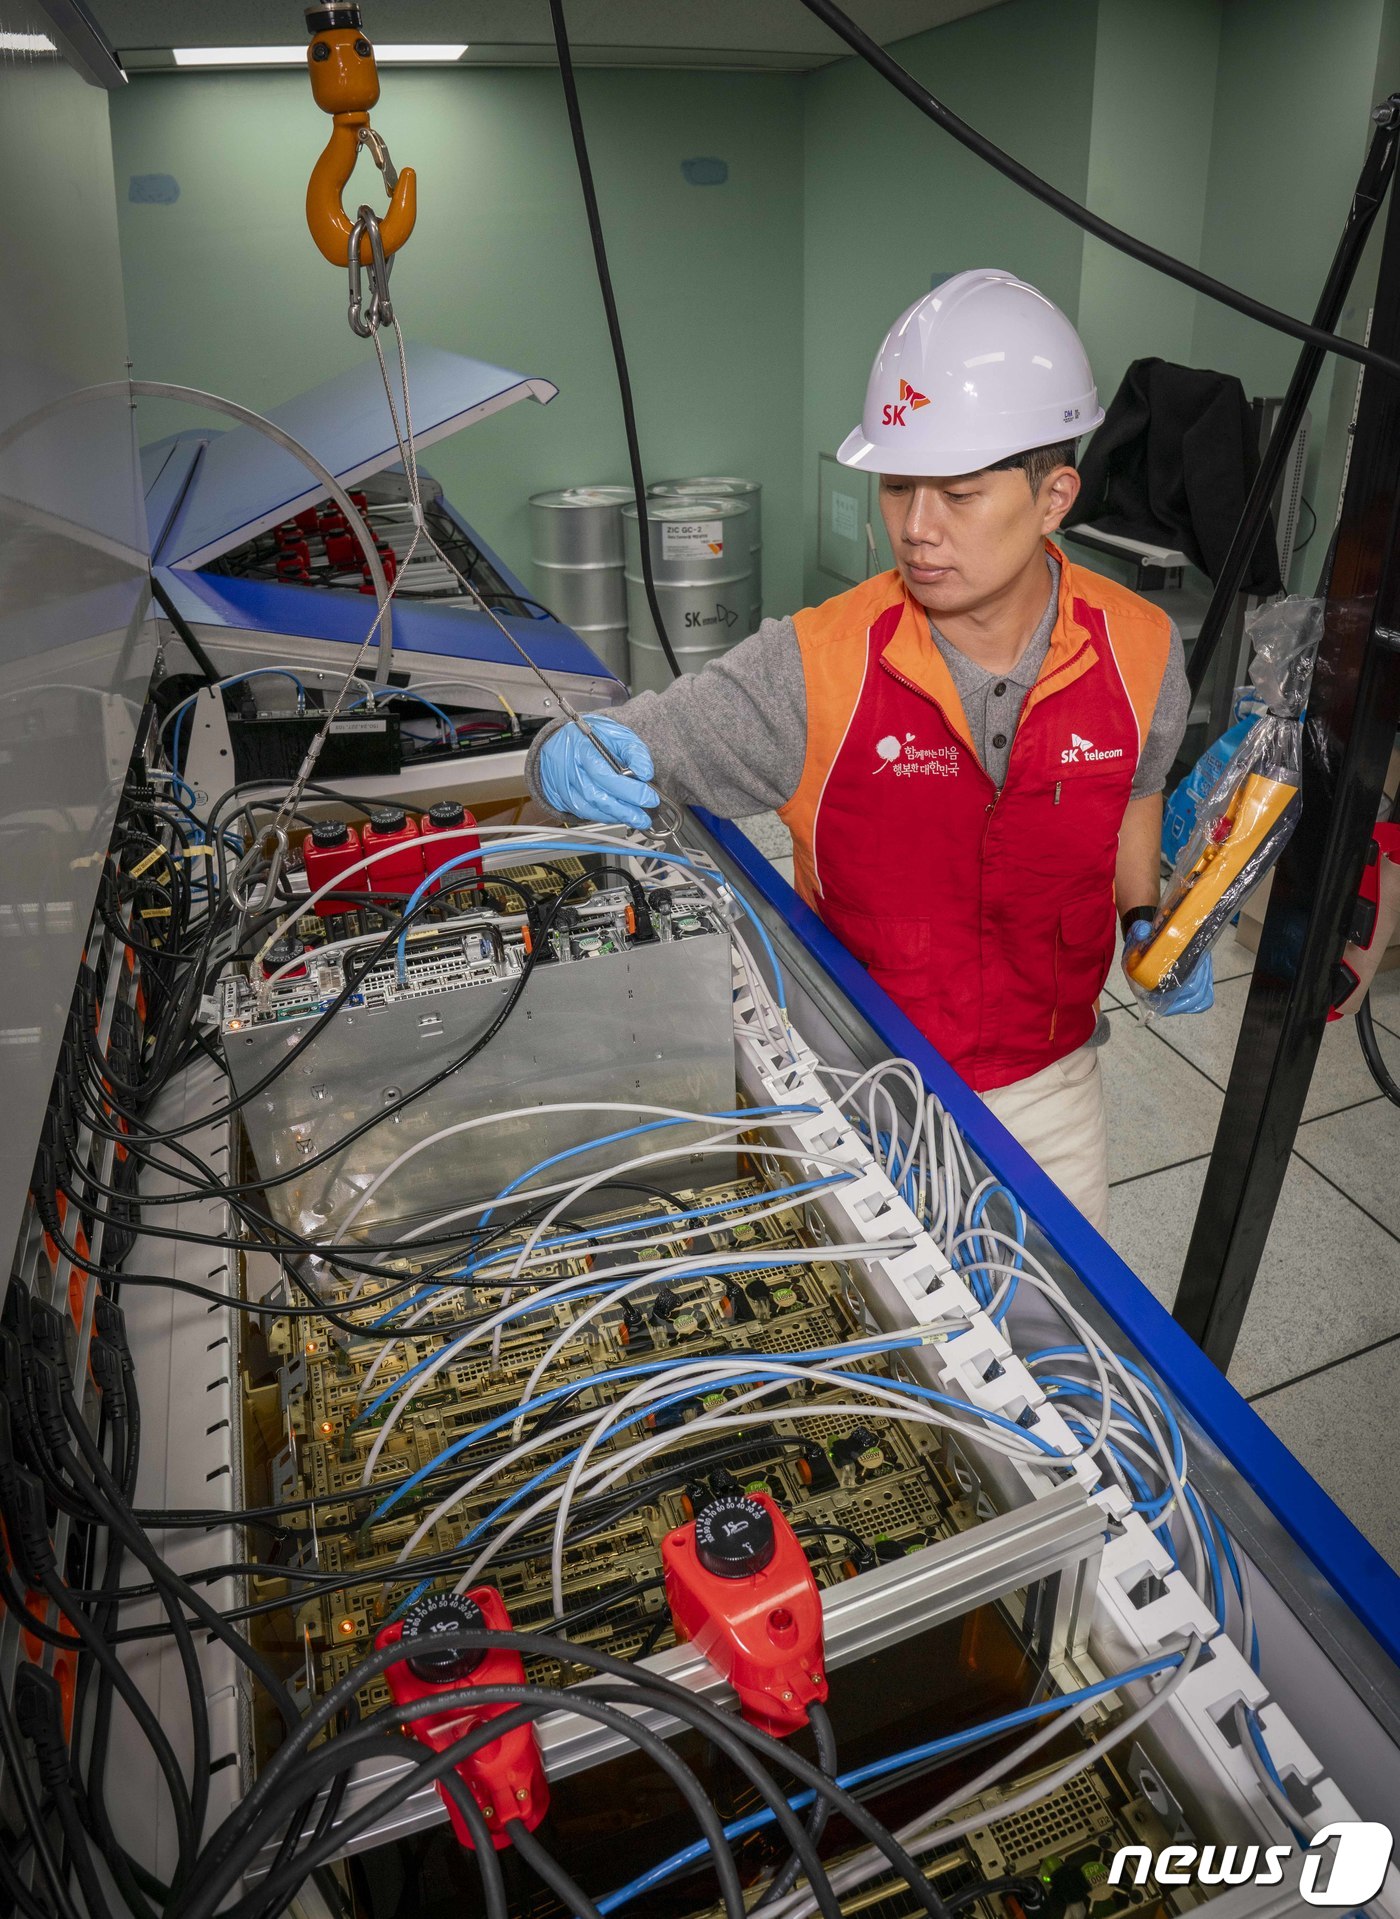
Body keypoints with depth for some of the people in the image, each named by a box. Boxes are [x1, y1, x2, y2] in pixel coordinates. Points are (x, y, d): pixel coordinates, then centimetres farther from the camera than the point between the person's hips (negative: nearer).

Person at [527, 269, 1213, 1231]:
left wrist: (1147, 923, 3)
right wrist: (571, 759, -39)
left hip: (1047, 1085, 3)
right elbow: (630, 748, -18)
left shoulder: (1142, 649, -11)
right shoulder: (818, 665, -22)